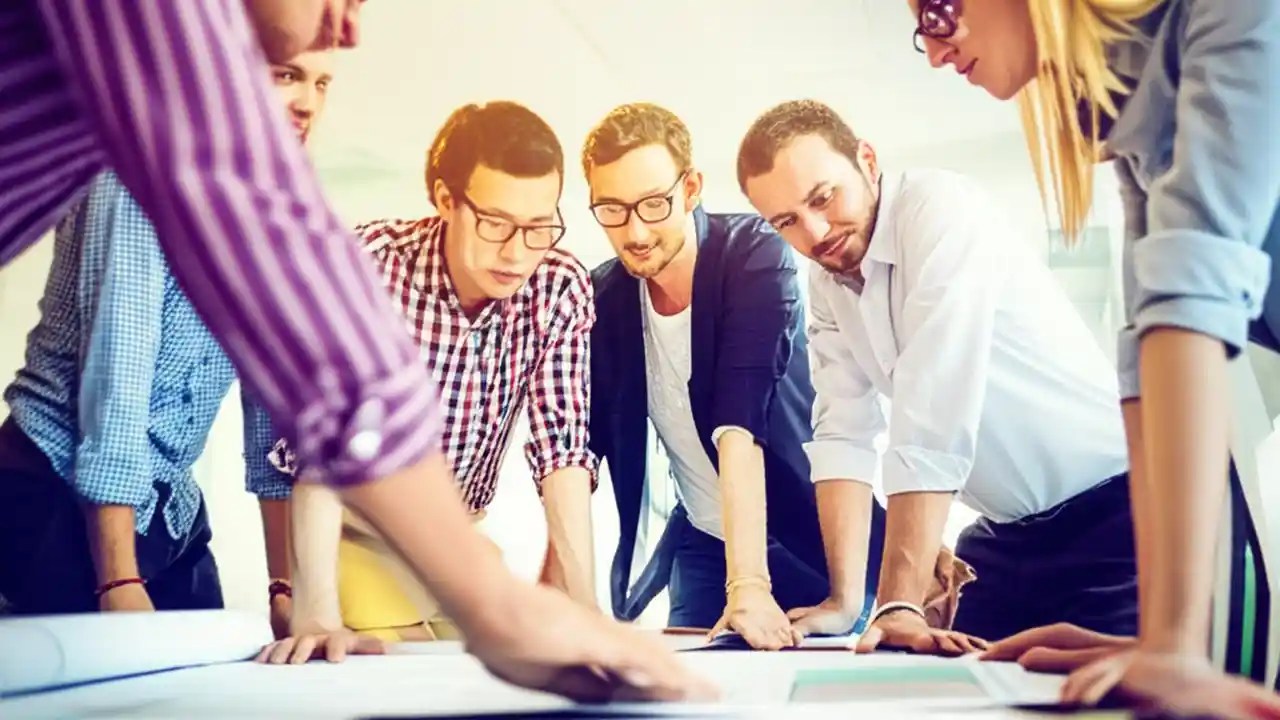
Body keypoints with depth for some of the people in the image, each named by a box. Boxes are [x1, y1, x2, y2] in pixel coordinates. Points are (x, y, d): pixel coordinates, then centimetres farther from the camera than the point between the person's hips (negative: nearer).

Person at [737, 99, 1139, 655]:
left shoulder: (943, 210, -22)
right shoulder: (825, 281, 1)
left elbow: (934, 421, -30)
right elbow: (845, 432, -4)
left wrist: (899, 604, -33)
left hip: (1113, 509, -6)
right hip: (1008, 533, 7)